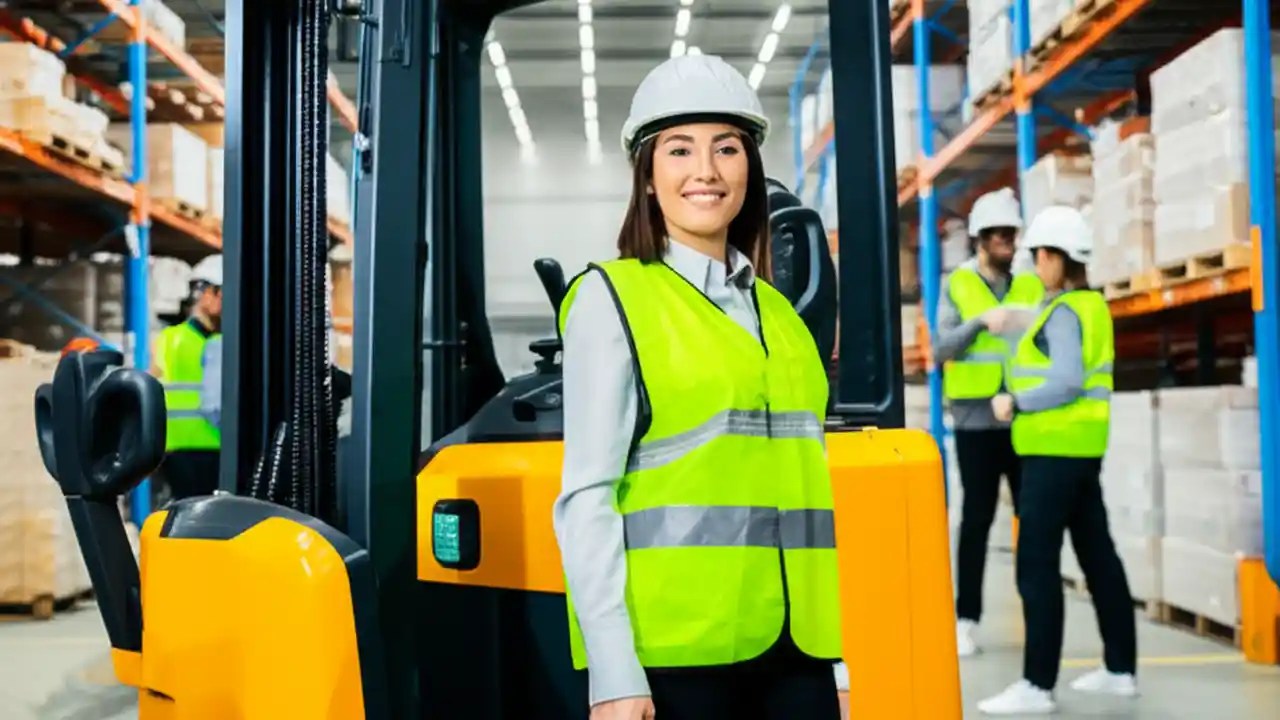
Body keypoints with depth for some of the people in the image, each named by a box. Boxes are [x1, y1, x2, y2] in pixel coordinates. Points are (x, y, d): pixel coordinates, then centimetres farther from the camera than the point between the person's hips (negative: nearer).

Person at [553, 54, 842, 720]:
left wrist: (841, 653, 13)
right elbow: (586, 497, -8)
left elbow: (804, 488, 15)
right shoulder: (612, 297, -2)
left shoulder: (778, 313, 14)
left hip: (794, 649, 5)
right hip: (674, 652, -5)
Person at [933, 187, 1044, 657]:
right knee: (977, 518, 2)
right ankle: (966, 619, 9)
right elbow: (942, 349, -4)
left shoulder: (1032, 286, 10)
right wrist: (981, 322, -19)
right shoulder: (956, 285, 4)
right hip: (976, 419, -2)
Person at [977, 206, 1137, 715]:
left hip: (1055, 448, -10)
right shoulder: (1092, 306, 14)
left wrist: (1015, 403, -14)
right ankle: (1121, 669, 23)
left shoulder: (1063, 312, -14)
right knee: (1098, 555, 14)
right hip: (1081, 449, 10)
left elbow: (1066, 383, -24)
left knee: (1037, 565, -8)